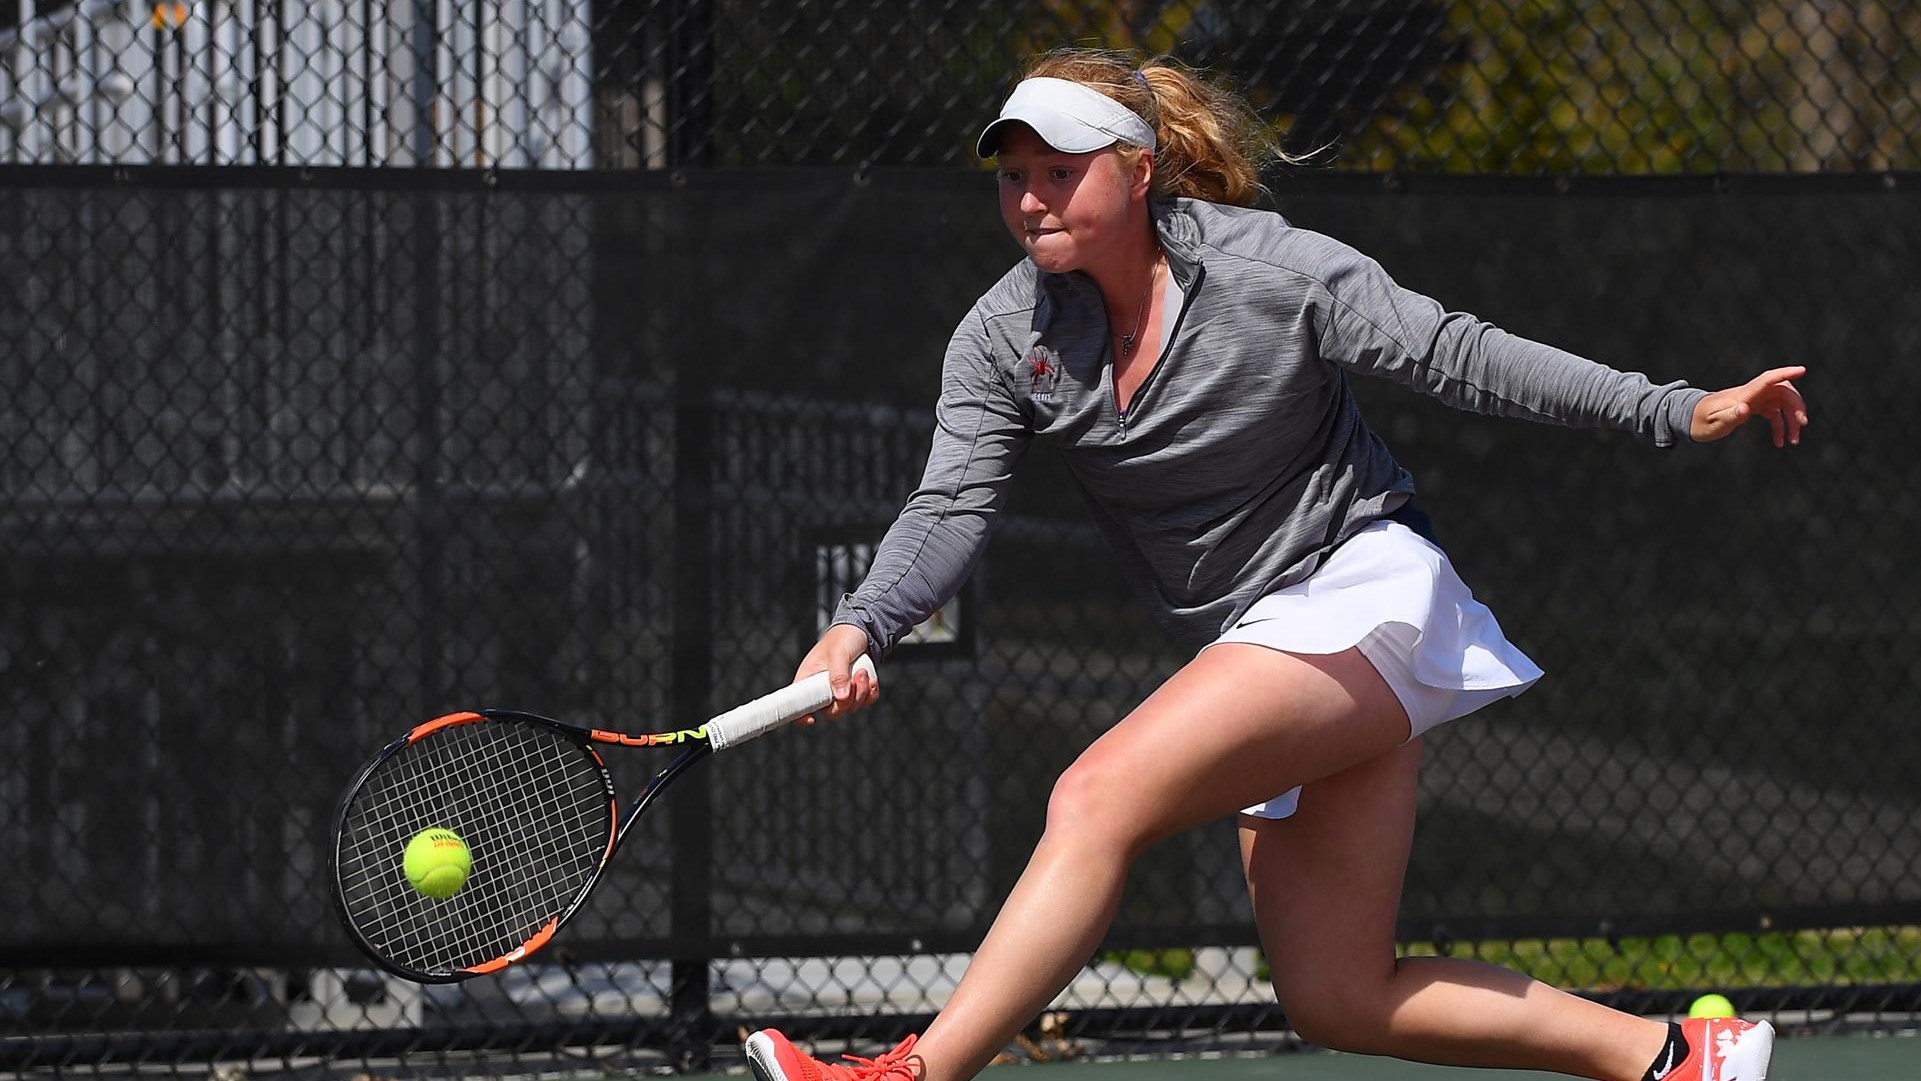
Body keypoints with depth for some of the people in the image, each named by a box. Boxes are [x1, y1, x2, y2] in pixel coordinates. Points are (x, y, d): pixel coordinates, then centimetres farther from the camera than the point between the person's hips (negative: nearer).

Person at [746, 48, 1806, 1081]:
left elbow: (1458, 354, -10)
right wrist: (860, 628, -30)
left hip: (1362, 592, -7)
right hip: (1252, 642, 7)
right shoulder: (1002, 338, -3)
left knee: (1098, 797, -26)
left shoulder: (1270, 271, -15)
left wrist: (1680, 411, -13)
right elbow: (950, 508, -10)